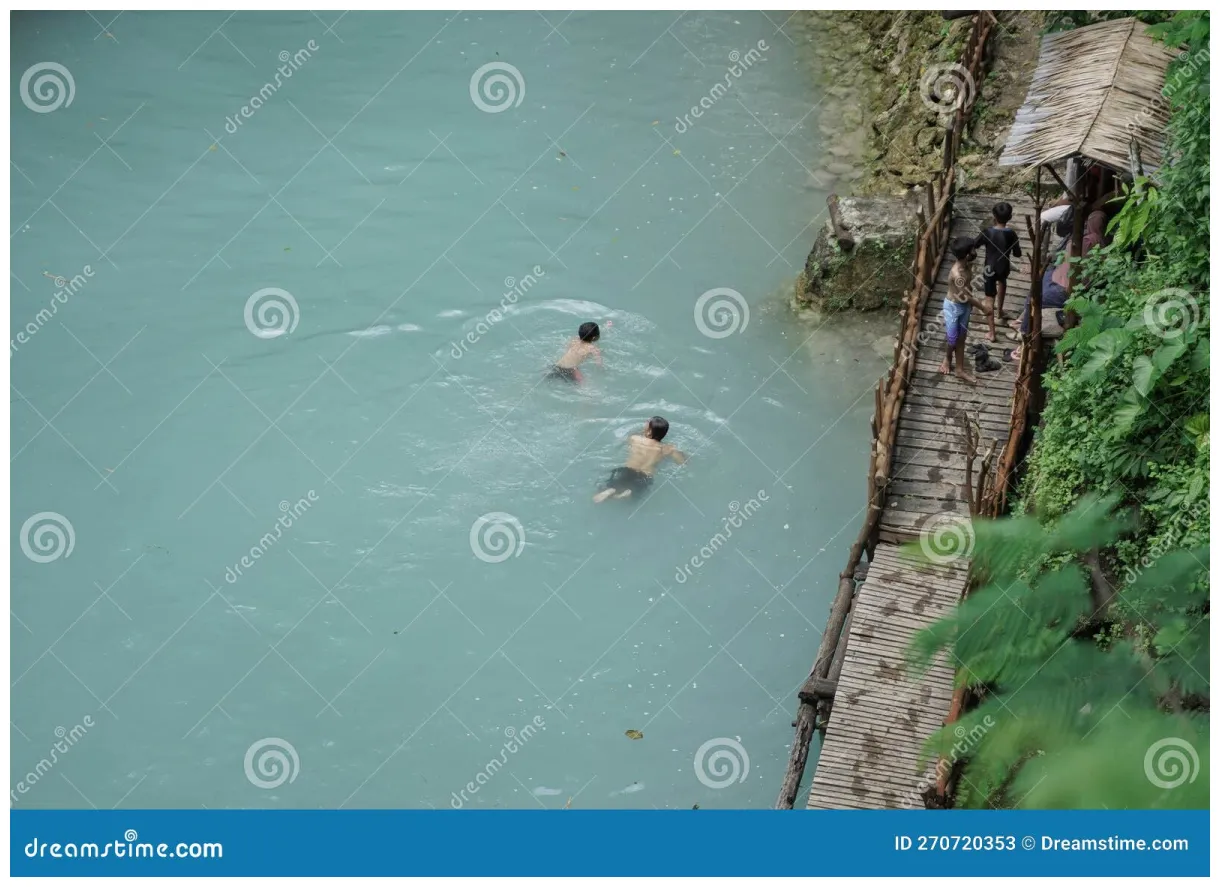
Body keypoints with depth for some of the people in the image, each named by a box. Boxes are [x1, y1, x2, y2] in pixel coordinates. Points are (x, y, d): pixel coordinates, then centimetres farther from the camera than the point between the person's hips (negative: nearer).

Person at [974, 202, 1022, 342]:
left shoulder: (988, 232, -21)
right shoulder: (1011, 234, -17)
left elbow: (973, 245, -6)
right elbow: (1017, 254, -6)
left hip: (990, 269, -2)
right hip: (1004, 267, 3)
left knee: (990, 300, 5)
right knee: (1002, 281, 39)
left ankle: (991, 333, 6)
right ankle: (1000, 309, 56)